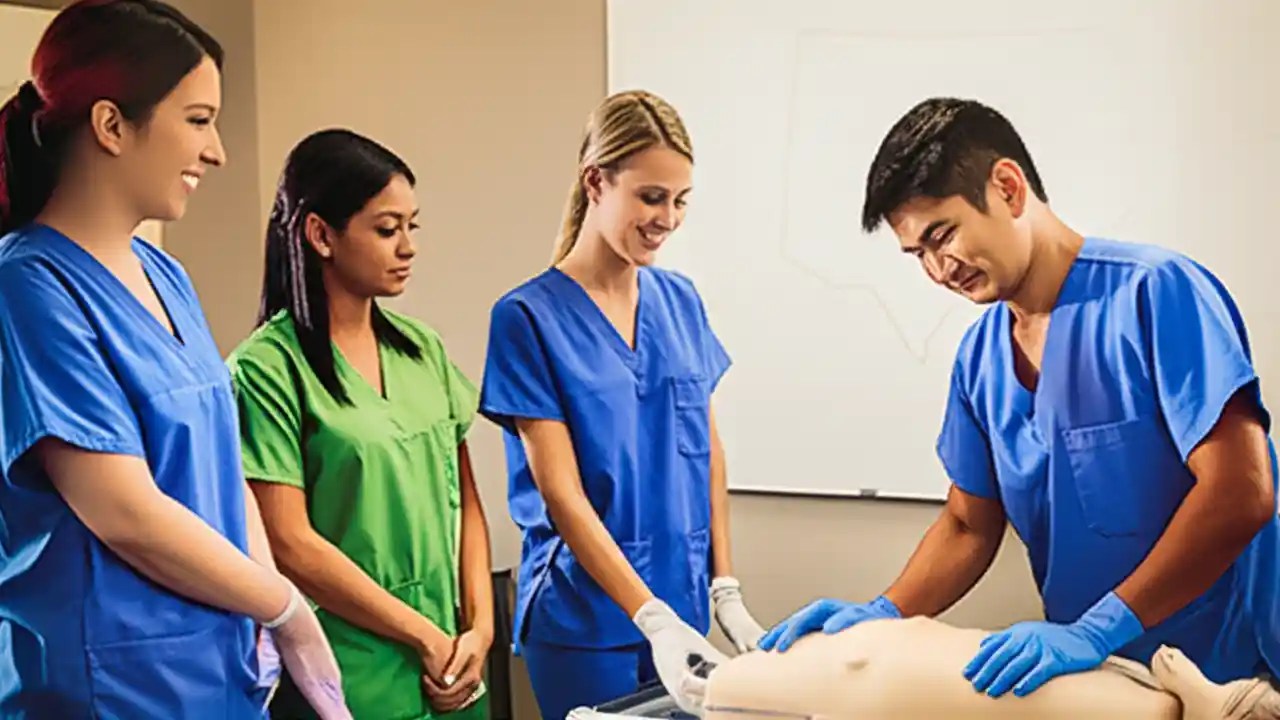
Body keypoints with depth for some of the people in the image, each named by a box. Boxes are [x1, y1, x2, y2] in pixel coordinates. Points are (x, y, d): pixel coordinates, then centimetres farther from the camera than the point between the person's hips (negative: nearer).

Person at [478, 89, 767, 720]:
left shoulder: (680, 302, 5)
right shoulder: (529, 317, -10)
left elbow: (708, 452, 10)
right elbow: (562, 494, -14)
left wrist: (726, 590, 3)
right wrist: (653, 618, -20)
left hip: (683, 608, 5)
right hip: (584, 624, -5)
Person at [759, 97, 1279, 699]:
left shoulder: (1156, 293, -15)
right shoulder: (978, 357, 3)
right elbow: (968, 528, 10)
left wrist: (1097, 630, -25)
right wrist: (880, 616, -7)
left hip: (1223, 670, -6)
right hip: (1090, 675, 6)